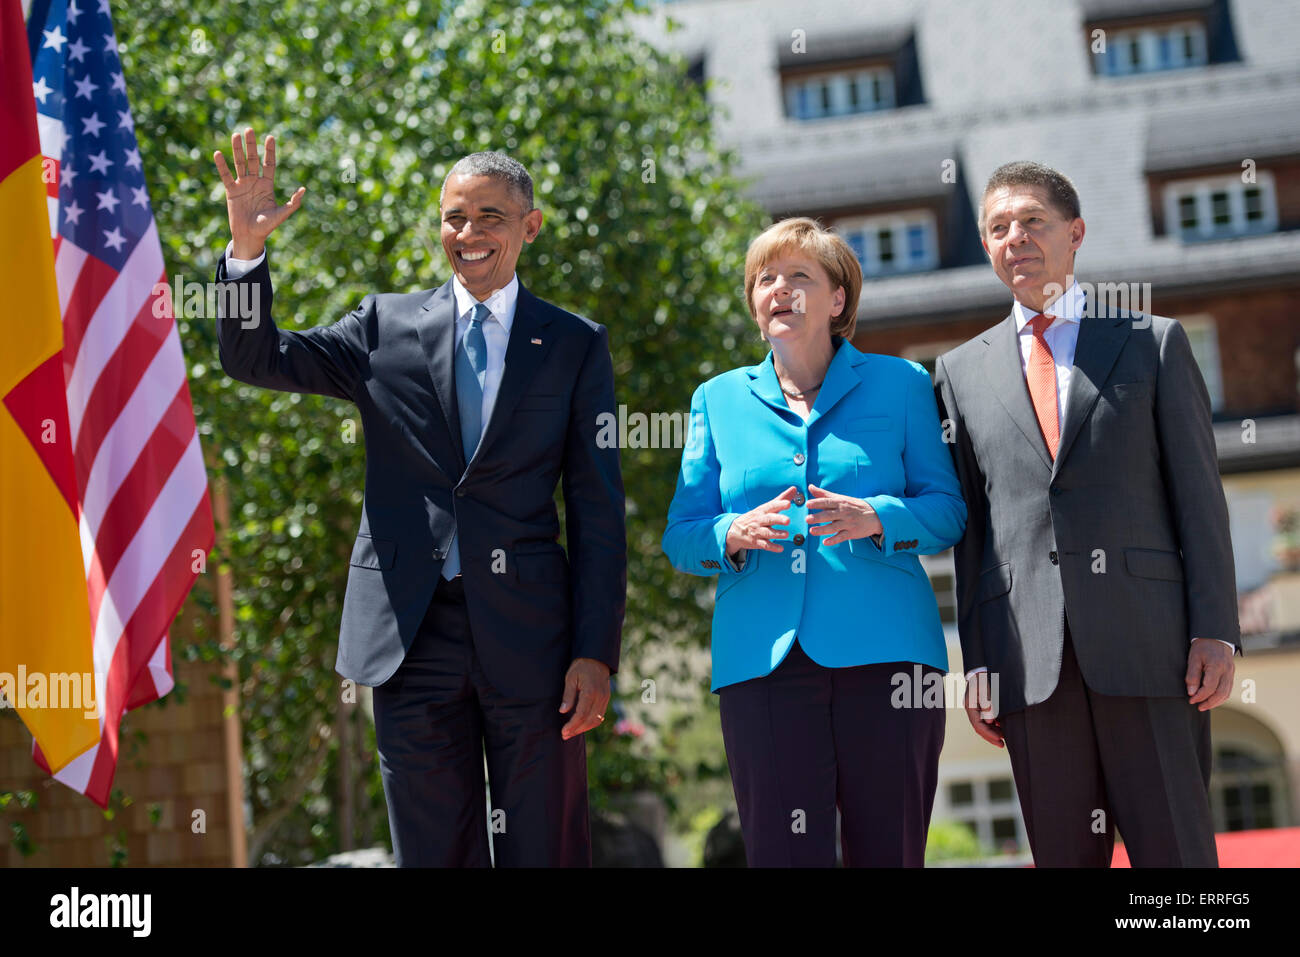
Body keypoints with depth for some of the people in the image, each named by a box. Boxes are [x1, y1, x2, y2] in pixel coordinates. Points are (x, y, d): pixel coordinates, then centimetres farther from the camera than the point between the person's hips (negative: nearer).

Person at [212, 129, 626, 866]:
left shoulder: (575, 345, 6)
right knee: (433, 853, 7)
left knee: (545, 852, 4)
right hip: (414, 635, 1)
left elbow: (599, 514, 3)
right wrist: (248, 249, -12)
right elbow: (255, 359, 5)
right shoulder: (387, 324, 10)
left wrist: (596, 653, -5)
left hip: (527, 634, -1)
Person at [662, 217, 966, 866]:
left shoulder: (901, 384, 13)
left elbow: (948, 510, 8)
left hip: (883, 649, -1)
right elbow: (680, 538, 12)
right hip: (762, 659, 1)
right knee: (782, 853, -5)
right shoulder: (719, 400, 17)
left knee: (888, 852, -2)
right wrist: (736, 534, -10)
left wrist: (875, 518, -12)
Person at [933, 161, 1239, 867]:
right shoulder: (963, 371, 16)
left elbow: (1199, 496, 5)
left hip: (1146, 642, -1)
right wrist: (977, 661, 5)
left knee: (1175, 851, -4)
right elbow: (969, 524, 13)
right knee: (1065, 857, 3)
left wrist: (1215, 630, -5)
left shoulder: (1155, 343, 11)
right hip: (1029, 653, 2)